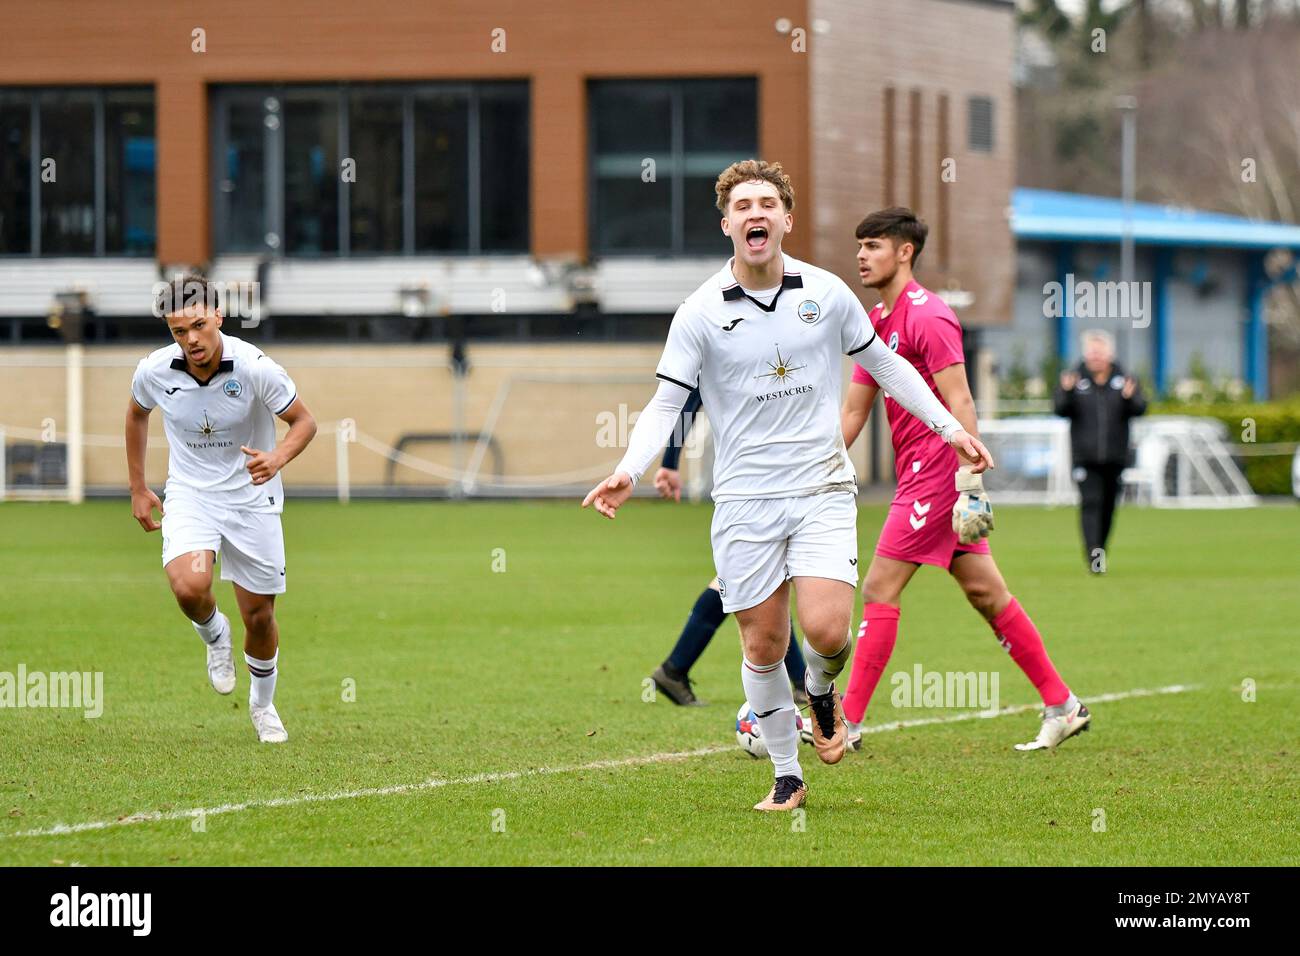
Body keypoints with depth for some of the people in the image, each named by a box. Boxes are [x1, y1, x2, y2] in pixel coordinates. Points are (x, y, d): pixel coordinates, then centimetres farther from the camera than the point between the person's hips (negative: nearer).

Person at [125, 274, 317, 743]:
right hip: (190, 494, 1)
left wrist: (277, 458, -29)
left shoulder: (255, 367, -20)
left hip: (251, 497, -1)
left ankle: (263, 704, 33)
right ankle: (215, 637, 9)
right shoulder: (153, 371, -12)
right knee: (189, 586, -27)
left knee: (259, 615, 5)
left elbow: (304, 421, -8)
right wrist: (138, 488, 13)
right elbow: (136, 413, 12)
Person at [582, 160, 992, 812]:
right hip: (744, 501, 0)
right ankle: (787, 775, 19)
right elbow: (666, 402, -4)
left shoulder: (827, 293, 1)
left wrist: (949, 426, 12)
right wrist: (629, 470, -21)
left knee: (825, 629, -17)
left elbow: (883, 364, 15)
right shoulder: (701, 312, -4)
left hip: (822, 489, 0)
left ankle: (823, 689, 19)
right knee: (763, 645, 2)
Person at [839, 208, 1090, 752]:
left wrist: (969, 478, -25)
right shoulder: (878, 322, 17)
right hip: (919, 476, 10)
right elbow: (853, 411, 20)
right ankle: (1062, 707, 11)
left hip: (935, 472, -10)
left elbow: (960, 403, -19)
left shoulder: (926, 315, -12)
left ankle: (847, 723, -6)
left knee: (879, 590, -8)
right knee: (984, 592, 9)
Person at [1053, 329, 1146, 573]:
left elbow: (1140, 409, -4)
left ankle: (1099, 552, 23)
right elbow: (1060, 409, -6)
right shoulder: (1075, 378, 0)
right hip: (1085, 456, -2)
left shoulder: (1123, 379, 4)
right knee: (1090, 502, -13)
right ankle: (1094, 556, -19)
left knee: (1108, 505, 8)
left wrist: (1130, 397, -25)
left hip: (1114, 456, 2)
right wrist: (1066, 391, -25)